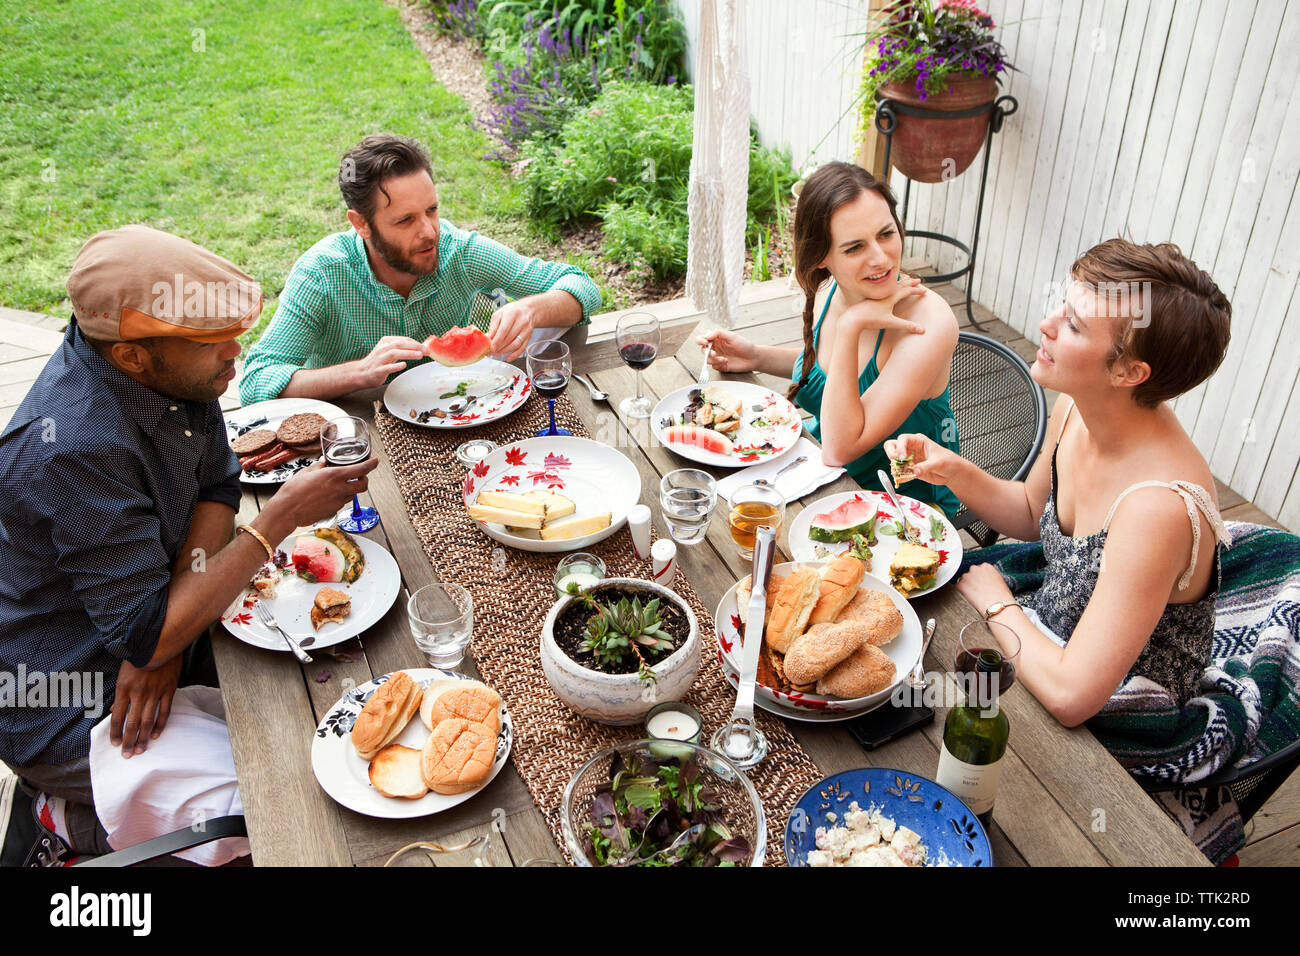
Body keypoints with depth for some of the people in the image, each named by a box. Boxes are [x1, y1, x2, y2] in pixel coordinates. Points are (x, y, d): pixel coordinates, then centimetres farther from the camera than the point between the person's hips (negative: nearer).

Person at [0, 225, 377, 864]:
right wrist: (282, 517, -28)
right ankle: (80, 820, 8)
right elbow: (146, 634, -30)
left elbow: (216, 484, -2)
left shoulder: (169, 368, -9)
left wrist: (163, 633, -15)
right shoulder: (74, 451, -33)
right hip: (70, 713, -8)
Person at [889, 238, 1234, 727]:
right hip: (1048, 638, 7)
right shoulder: (1074, 410, -12)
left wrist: (996, 602, -19)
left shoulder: (1159, 506, -37)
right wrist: (954, 471, -9)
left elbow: (1070, 696, -36)